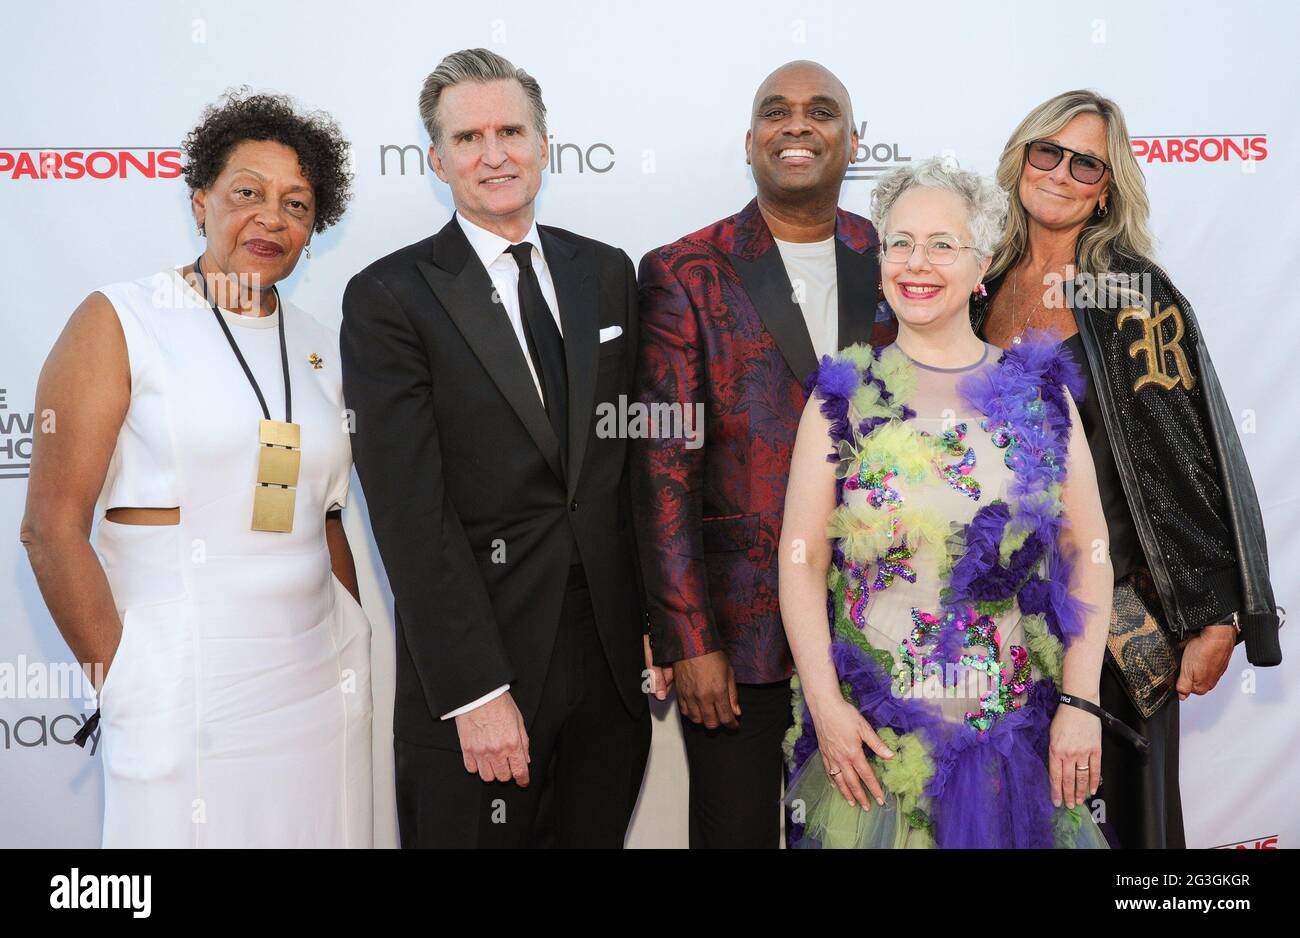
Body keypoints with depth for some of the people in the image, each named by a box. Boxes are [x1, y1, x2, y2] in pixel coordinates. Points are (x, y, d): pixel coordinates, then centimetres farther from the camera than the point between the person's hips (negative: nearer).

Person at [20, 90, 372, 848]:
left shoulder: (319, 349, 9)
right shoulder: (118, 322, -4)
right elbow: (51, 528, -8)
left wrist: (360, 655, 9)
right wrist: (119, 678, -8)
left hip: (323, 684, 5)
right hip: (184, 684, -4)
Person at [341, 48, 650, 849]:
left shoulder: (607, 274, 8)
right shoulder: (388, 298, -7)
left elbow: (638, 456, 10)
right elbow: (412, 514, -13)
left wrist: (657, 615, 5)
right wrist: (476, 691, -17)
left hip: (616, 660, 4)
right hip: (475, 671, -4)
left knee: (597, 834, 16)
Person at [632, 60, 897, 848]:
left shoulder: (892, 266, 5)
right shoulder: (685, 275, -4)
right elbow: (664, 467, -8)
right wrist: (688, 641, -11)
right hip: (738, 627, -2)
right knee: (735, 829, 10)